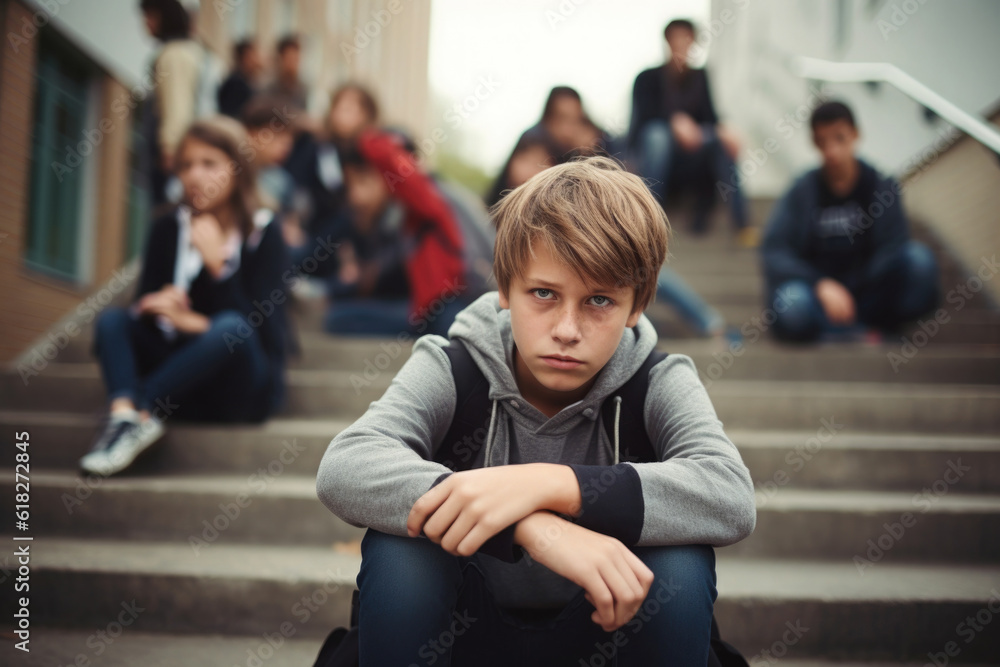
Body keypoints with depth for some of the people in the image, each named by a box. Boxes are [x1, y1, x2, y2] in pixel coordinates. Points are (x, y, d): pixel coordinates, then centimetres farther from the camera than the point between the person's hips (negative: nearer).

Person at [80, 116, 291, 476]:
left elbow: (260, 330, -14)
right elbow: (144, 306, 3)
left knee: (231, 327, -33)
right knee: (111, 320, -14)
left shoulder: (263, 233, -6)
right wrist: (163, 307, -20)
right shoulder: (168, 228, 6)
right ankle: (124, 411, -41)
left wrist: (217, 263, -21)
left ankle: (137, 412, -32)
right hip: (184, 383, 4)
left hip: (243, 389, -4)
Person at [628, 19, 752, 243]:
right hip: (649, 152, -3)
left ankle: (741, 224, -29)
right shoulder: (649, 78, 2)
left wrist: (722, 130, -25)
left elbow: (709, 114, -2)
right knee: (657, 133, -35)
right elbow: (645, 115, -16)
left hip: (688, 155, 3)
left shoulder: (699, 77, 13)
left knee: (722, 139, -26)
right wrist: (675, 121, -36)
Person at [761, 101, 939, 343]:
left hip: (867, 288, 2)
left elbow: (892, 245, -9)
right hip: (816, 289, -1)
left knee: (919, 259, -25)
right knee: (792, 308, -37)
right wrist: (821, 285, -26)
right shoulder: (802, 191, -3)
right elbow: (774, 249, -12)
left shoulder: (882, 186, -1)